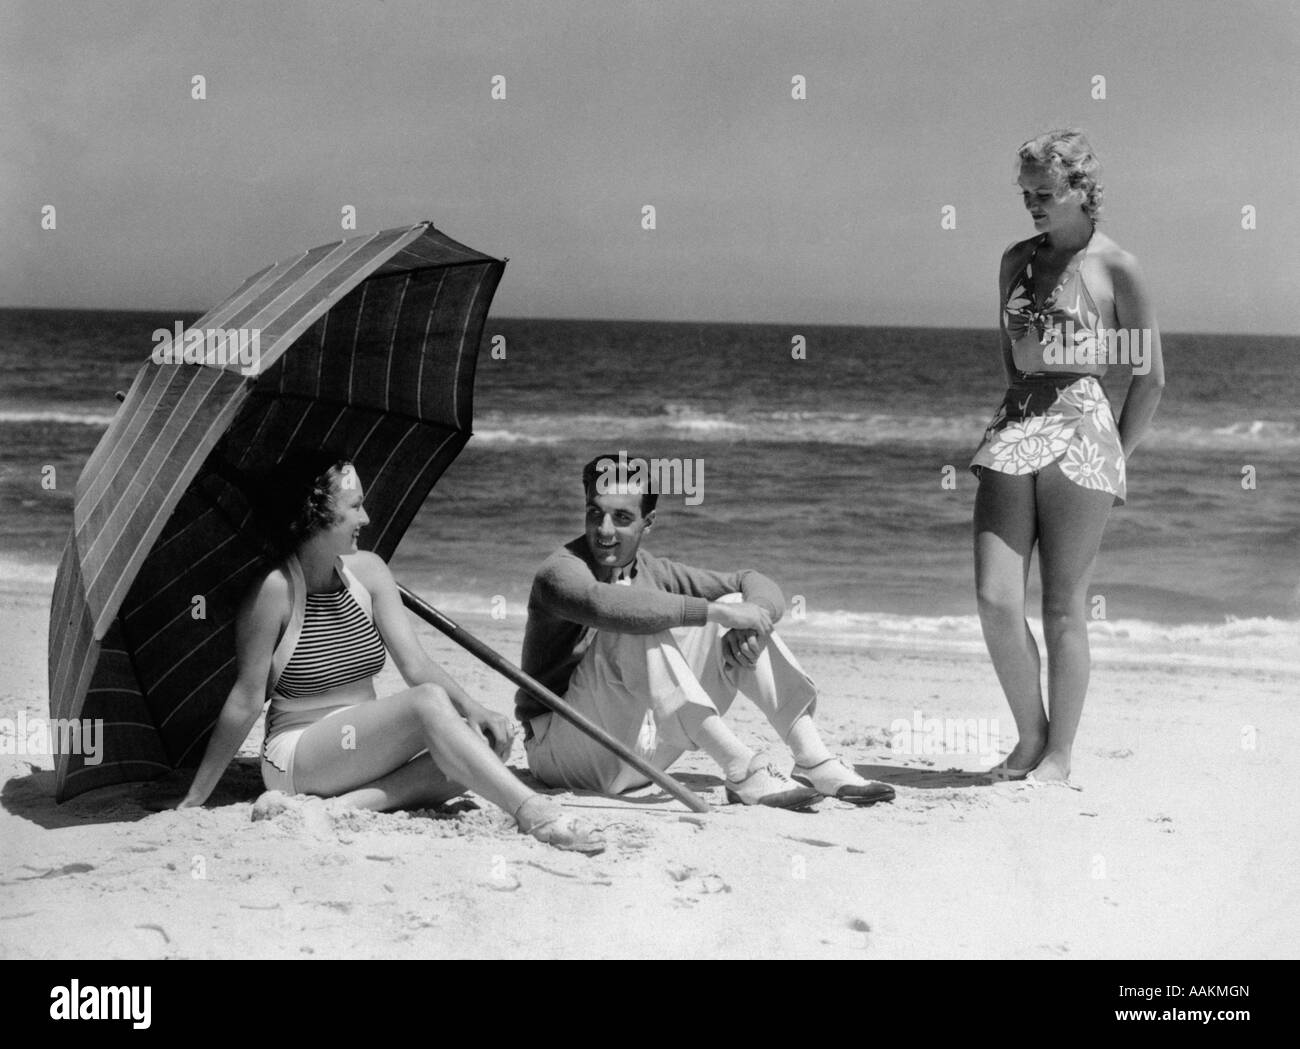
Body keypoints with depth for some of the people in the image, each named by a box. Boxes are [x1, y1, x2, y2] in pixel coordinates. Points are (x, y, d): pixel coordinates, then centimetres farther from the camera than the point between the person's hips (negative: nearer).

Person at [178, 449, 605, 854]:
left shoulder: (367, 571, 5)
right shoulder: (275, 590, -14)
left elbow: (415, 663, -1)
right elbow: (246, 699, -10)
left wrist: (472, 709, -19)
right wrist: (196, 797, -7)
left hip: (365, 746, 7)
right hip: (295, 757, -7)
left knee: (489, 740, -19)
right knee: (428, 703, -30)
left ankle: (352, 804, -28)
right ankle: (533, 813, -40)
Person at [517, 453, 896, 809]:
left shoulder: (652, 572, 6)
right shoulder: (561, 572, -15)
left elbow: (755, 584, 6)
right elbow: (604, 604, -39)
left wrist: (751, 619, -18)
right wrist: (715, 611, -38)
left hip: (636, 753, 7)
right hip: (561, 753, -6)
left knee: (736, 607, -2)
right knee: (632, 629, -32)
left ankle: (815, 763, -12)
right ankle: (741, 772, -37)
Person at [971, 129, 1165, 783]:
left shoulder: (1115, 268, -3)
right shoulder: (1015, 261, 12)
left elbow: (1150, 377, 2)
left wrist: (1114, 456, 3)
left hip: (1080, 433, -4)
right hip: (1014, 429, 5)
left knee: (1063, 607, 0)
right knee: (994, 599, -6)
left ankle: (1058, 754, 12)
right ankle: (1030, 737, 13)